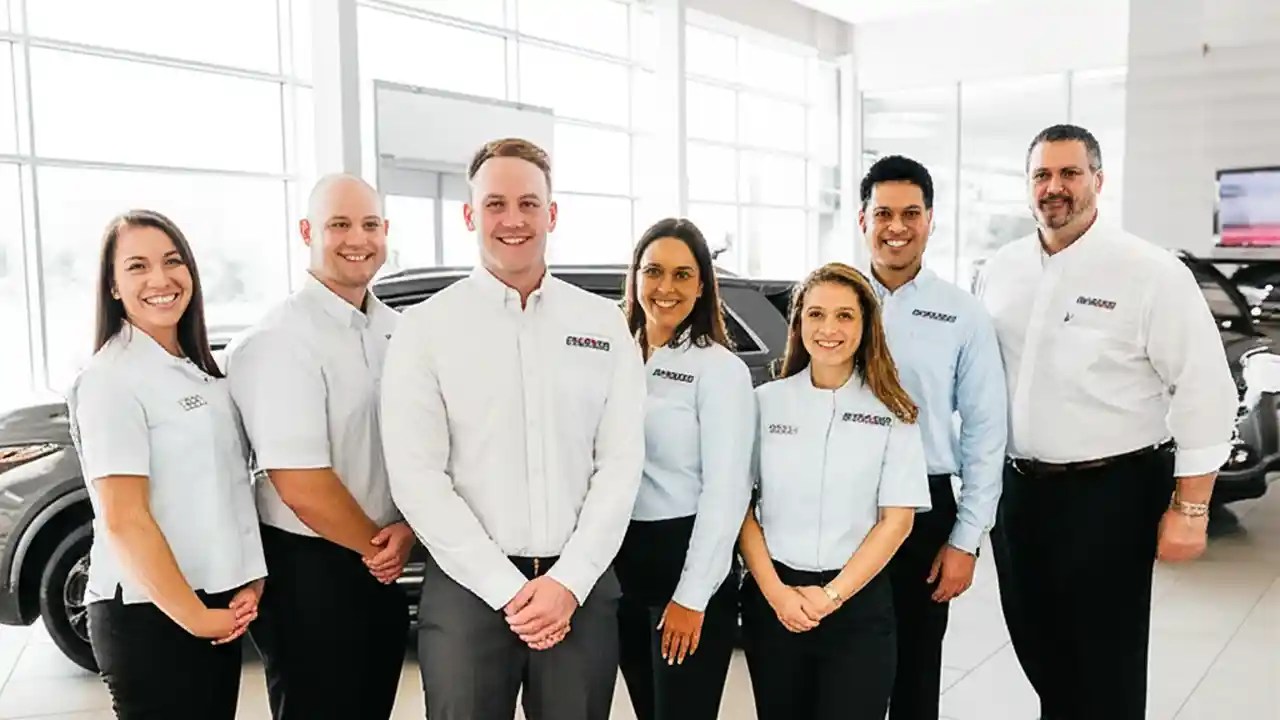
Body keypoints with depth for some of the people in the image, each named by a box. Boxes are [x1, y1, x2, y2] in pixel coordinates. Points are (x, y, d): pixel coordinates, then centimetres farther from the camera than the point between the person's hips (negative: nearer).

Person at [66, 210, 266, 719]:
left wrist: (249, 583, 3)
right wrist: (194, 617, -15)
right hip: (150, 616, -7)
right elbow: (123, 522, -18)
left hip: (219, 607, 7)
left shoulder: (197, 369, 10)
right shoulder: (111, 377, -14)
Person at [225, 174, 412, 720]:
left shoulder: (395, 329, 6)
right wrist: (377, 546, -9)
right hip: (309, 572, -7)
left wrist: (407, 532, -7)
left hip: (385, 568, 7)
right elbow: (301, 487, -22)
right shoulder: (281, 340, -17)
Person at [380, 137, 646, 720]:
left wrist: (569, 582, -8)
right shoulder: (425, 329, -1)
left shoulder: (604, 324, 5)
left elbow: (621, 463, 1)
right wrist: (508, 590, -11)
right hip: (469, 587, -1)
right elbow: (417, 478, -7)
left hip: (582, 585, 2)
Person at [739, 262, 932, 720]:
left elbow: (897, 519, -3)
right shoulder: (765, 402, 1)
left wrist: (832, 595, -10)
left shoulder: (892, 410, -1)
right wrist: (775, 591, -10)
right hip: (772, 600, 1)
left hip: (858, 603, -1)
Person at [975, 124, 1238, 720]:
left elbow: (1204, 393, -11)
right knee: (1038, 650, 19)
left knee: (1104, 669, 7)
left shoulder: (1151, 273, -10)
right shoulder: (1000, 271, 6)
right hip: (1017, 490, 5)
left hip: (1110, 494, -5)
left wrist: (1189, 508, -12)